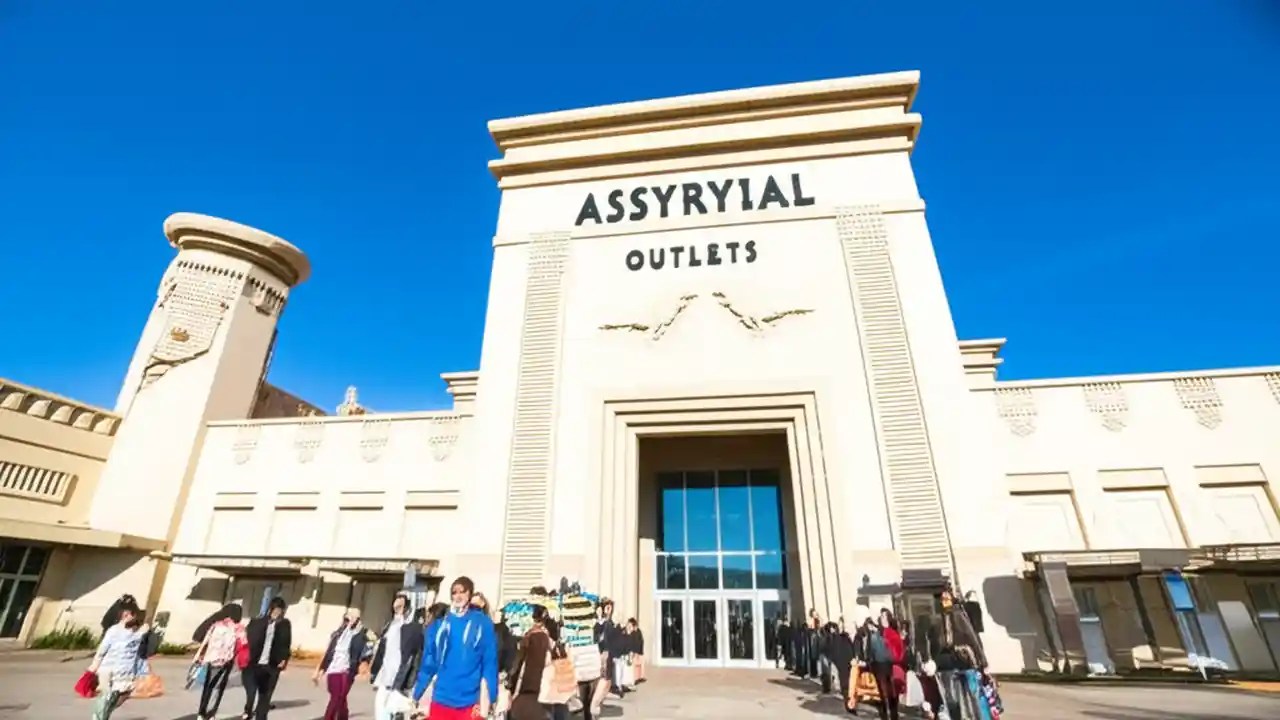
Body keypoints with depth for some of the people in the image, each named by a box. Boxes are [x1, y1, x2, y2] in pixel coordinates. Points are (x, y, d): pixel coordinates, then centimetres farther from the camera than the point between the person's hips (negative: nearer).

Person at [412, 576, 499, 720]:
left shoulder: (482, 623, -4)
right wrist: (416, 695, 8)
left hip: (469, 703, -3)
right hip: (440, 700, 3)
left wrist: (490, 698, -9)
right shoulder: (439, 625, 5)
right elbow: (428, 663, 10)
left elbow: (490, 663, -4)